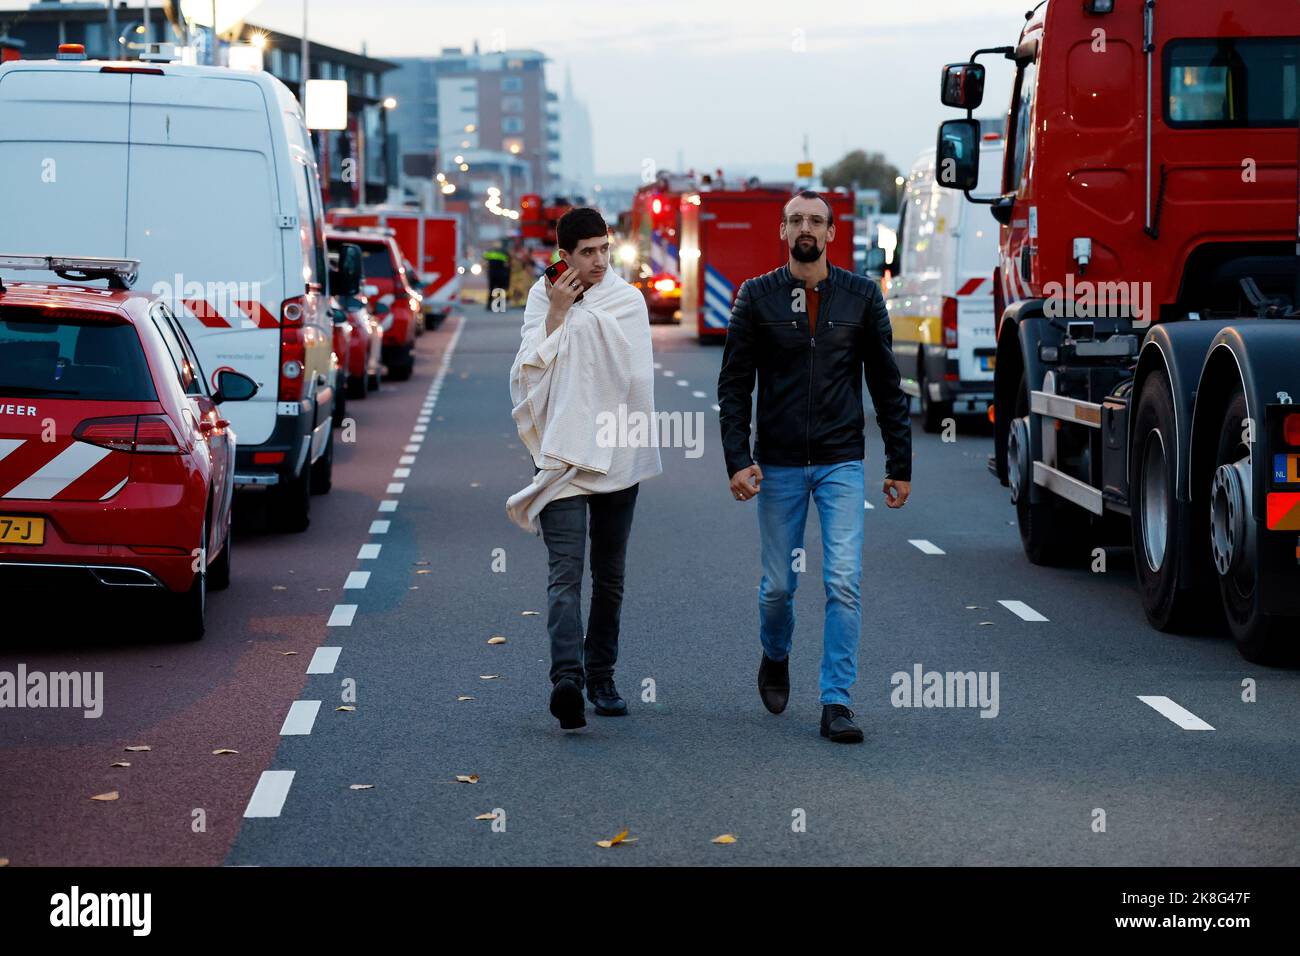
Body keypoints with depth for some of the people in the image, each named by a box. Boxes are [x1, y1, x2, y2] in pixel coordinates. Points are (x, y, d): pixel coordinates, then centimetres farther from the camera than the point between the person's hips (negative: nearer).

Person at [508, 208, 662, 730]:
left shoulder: (629, 299, 7)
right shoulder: (543, 297, 6)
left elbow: (638, 377, 8)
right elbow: (529, 369, -3)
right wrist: (556, 313, -8)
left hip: (618, 456, 2)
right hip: (563, 453, -2)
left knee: (610, 575, 10)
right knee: (565, 573, -15)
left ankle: (601, 676, 21)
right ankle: (567, 678, -29)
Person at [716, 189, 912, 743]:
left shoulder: (861, 296, 3)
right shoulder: (757, 297, 1)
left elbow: (886, 385, 6)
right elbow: (734, 386, 0)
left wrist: (900, 465, 4)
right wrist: (737, 461, -10)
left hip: (841, 464, 0)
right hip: (778, 466, 0)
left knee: (844, 582, -10)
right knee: (778, 585, 8)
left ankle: (836, 702, -6)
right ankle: (775, 658, 38)